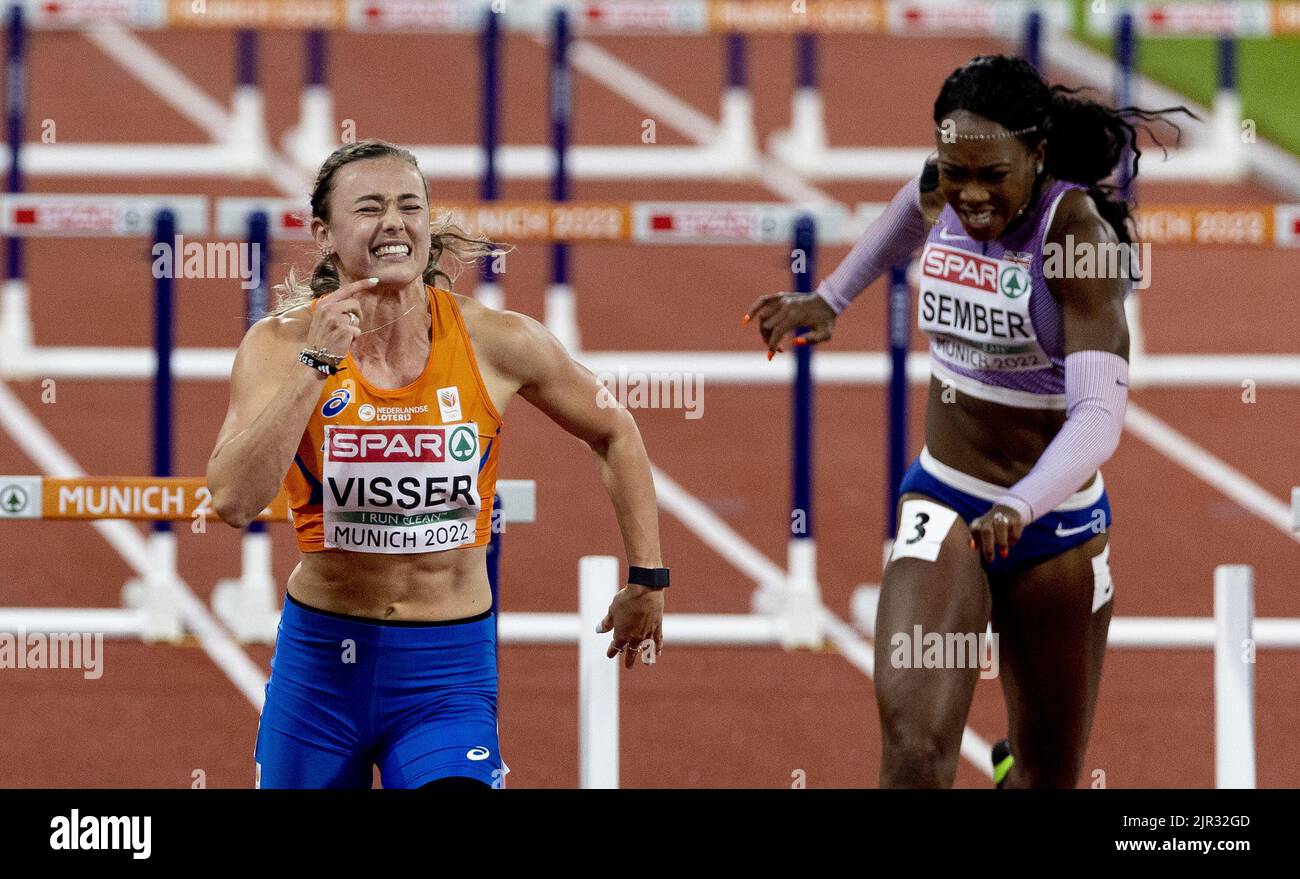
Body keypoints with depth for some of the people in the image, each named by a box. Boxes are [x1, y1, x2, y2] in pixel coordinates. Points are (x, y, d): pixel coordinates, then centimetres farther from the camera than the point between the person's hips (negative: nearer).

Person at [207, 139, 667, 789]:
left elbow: (614, 435, 10)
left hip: (450, 670, -1)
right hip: (320, 661, 1)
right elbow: (233, 500, -22)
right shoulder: (282, 342, -9)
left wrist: (647, 579, 11)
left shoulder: (496, 344, -7)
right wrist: (315, 364, -26)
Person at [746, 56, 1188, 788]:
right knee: (913, 753, -22)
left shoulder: (1077, 232, -21)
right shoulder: (939, 195, -6)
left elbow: (1100, 413, -32)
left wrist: (1020, 507, -48)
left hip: (1057, 522, -2)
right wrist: (830, 299, 21)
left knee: (1047, 780, 13)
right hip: (942, 505, 3)